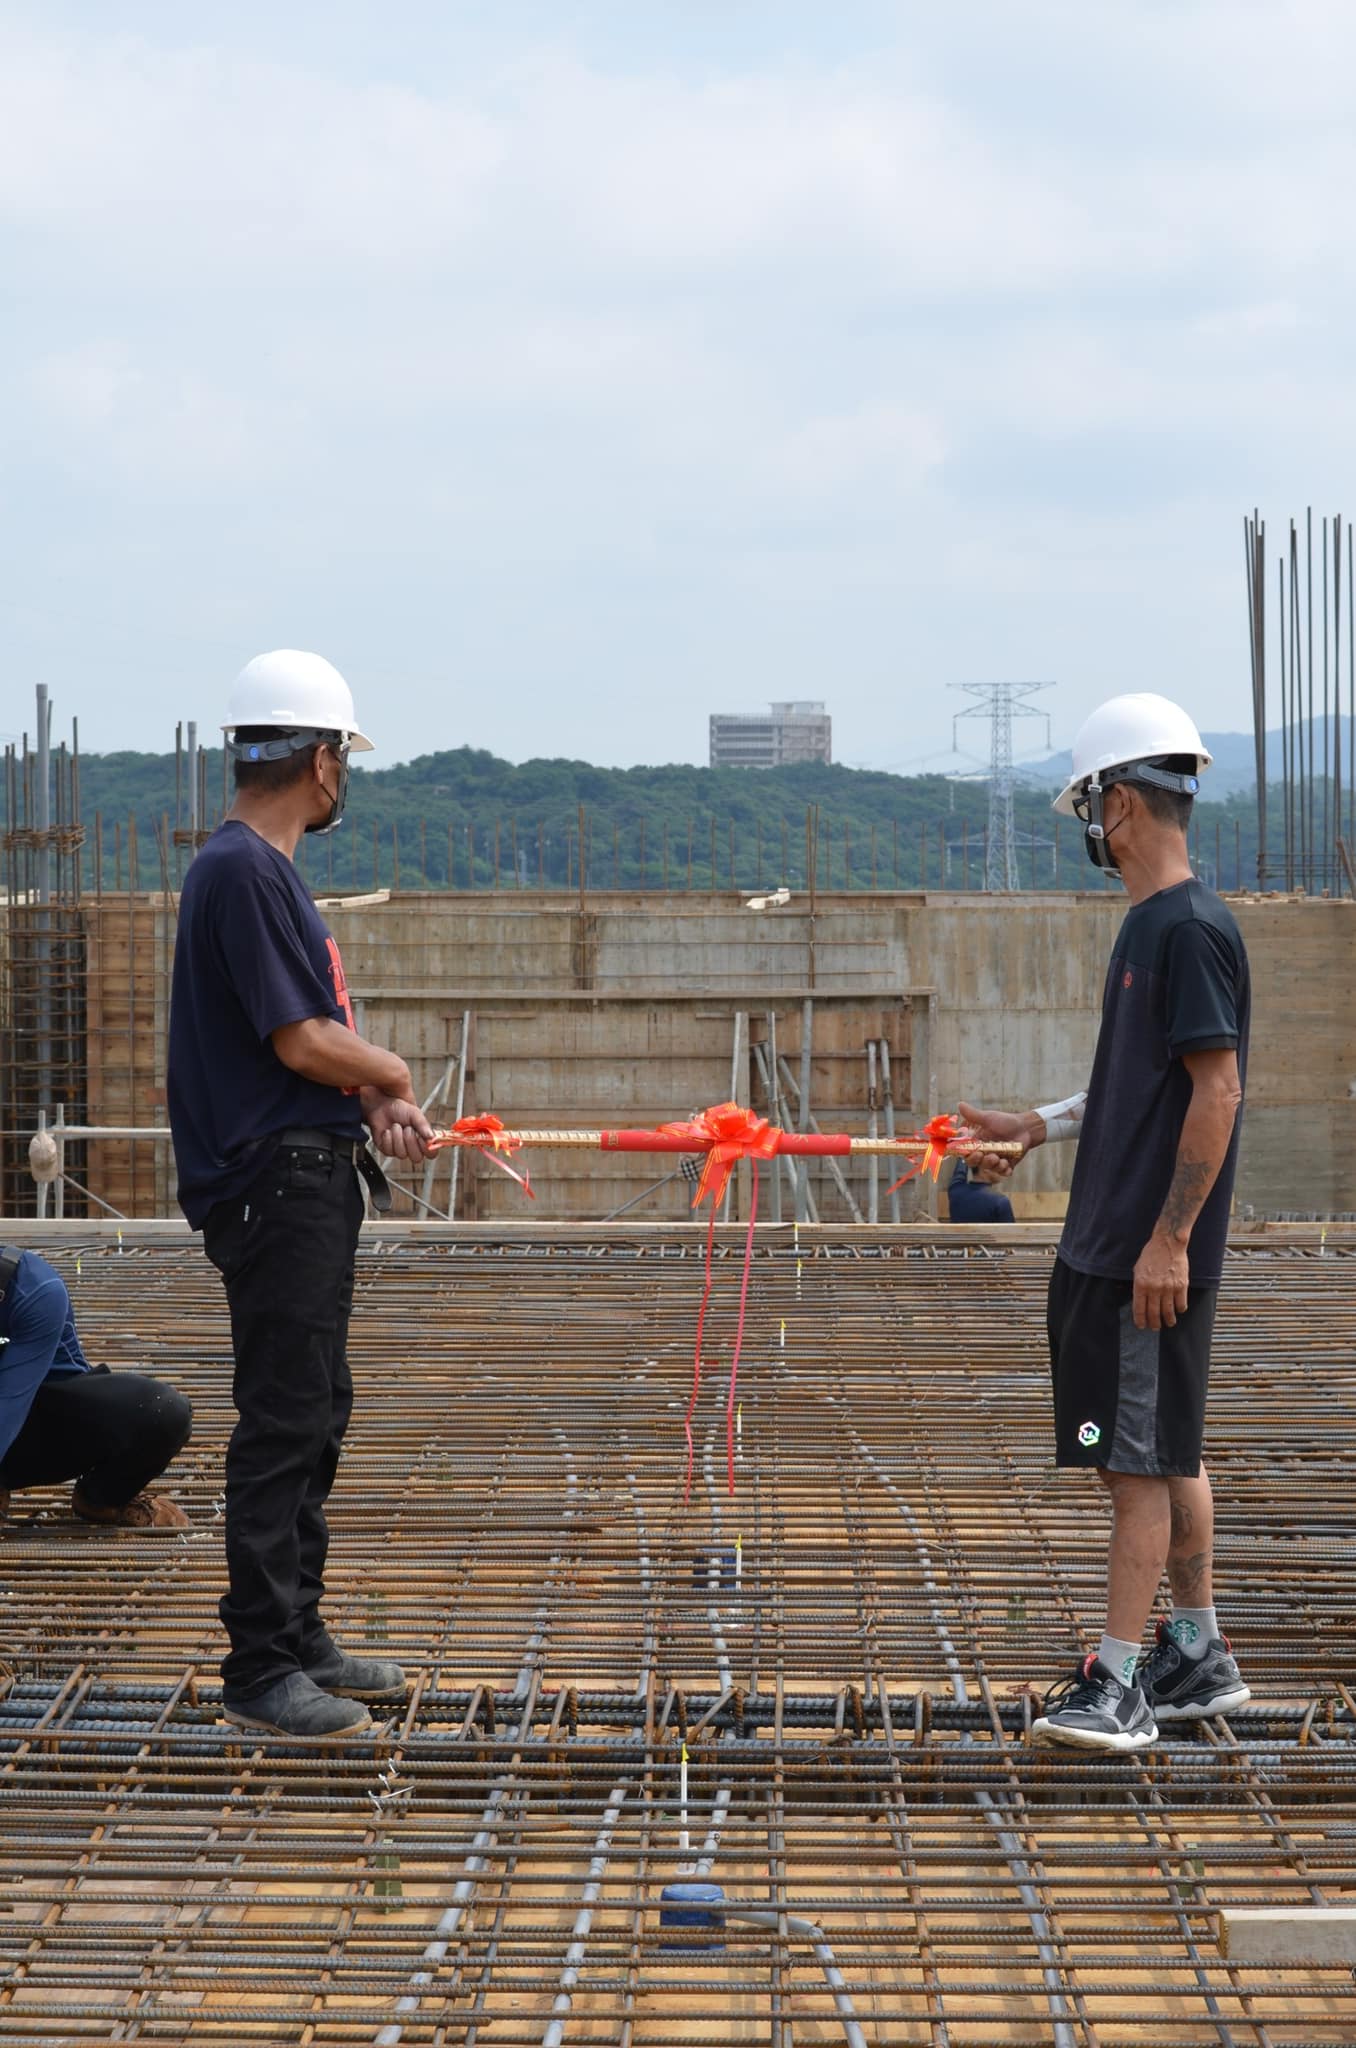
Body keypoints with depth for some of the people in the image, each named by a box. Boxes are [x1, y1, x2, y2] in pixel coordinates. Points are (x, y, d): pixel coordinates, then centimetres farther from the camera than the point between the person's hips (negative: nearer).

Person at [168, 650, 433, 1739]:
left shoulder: (264, 870, 16)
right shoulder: (243, 874, -17)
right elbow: (303, 1043, -20)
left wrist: (372, 1098, 3)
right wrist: (391, 1073, -2)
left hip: (306, 1181, 11)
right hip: (276, 1187, -11)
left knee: (314, 1415, 15)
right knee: (284, 1423, -7)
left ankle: (298, 1639, 23)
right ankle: (261, 1668, -3)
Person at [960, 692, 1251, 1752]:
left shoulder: (1192, 927, -15)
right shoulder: (1151, 923, 15)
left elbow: (1217, 1088, -20)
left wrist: (1170, 1238, -22)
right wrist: (1039, 1125, 30)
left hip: (1152, 1259, -10)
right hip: (1109, 1248, 10)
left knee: (1140, 1462, -7)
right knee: (1166, 1457, 15)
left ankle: (1120, 1683, -4)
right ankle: (1199, 1657, 23)